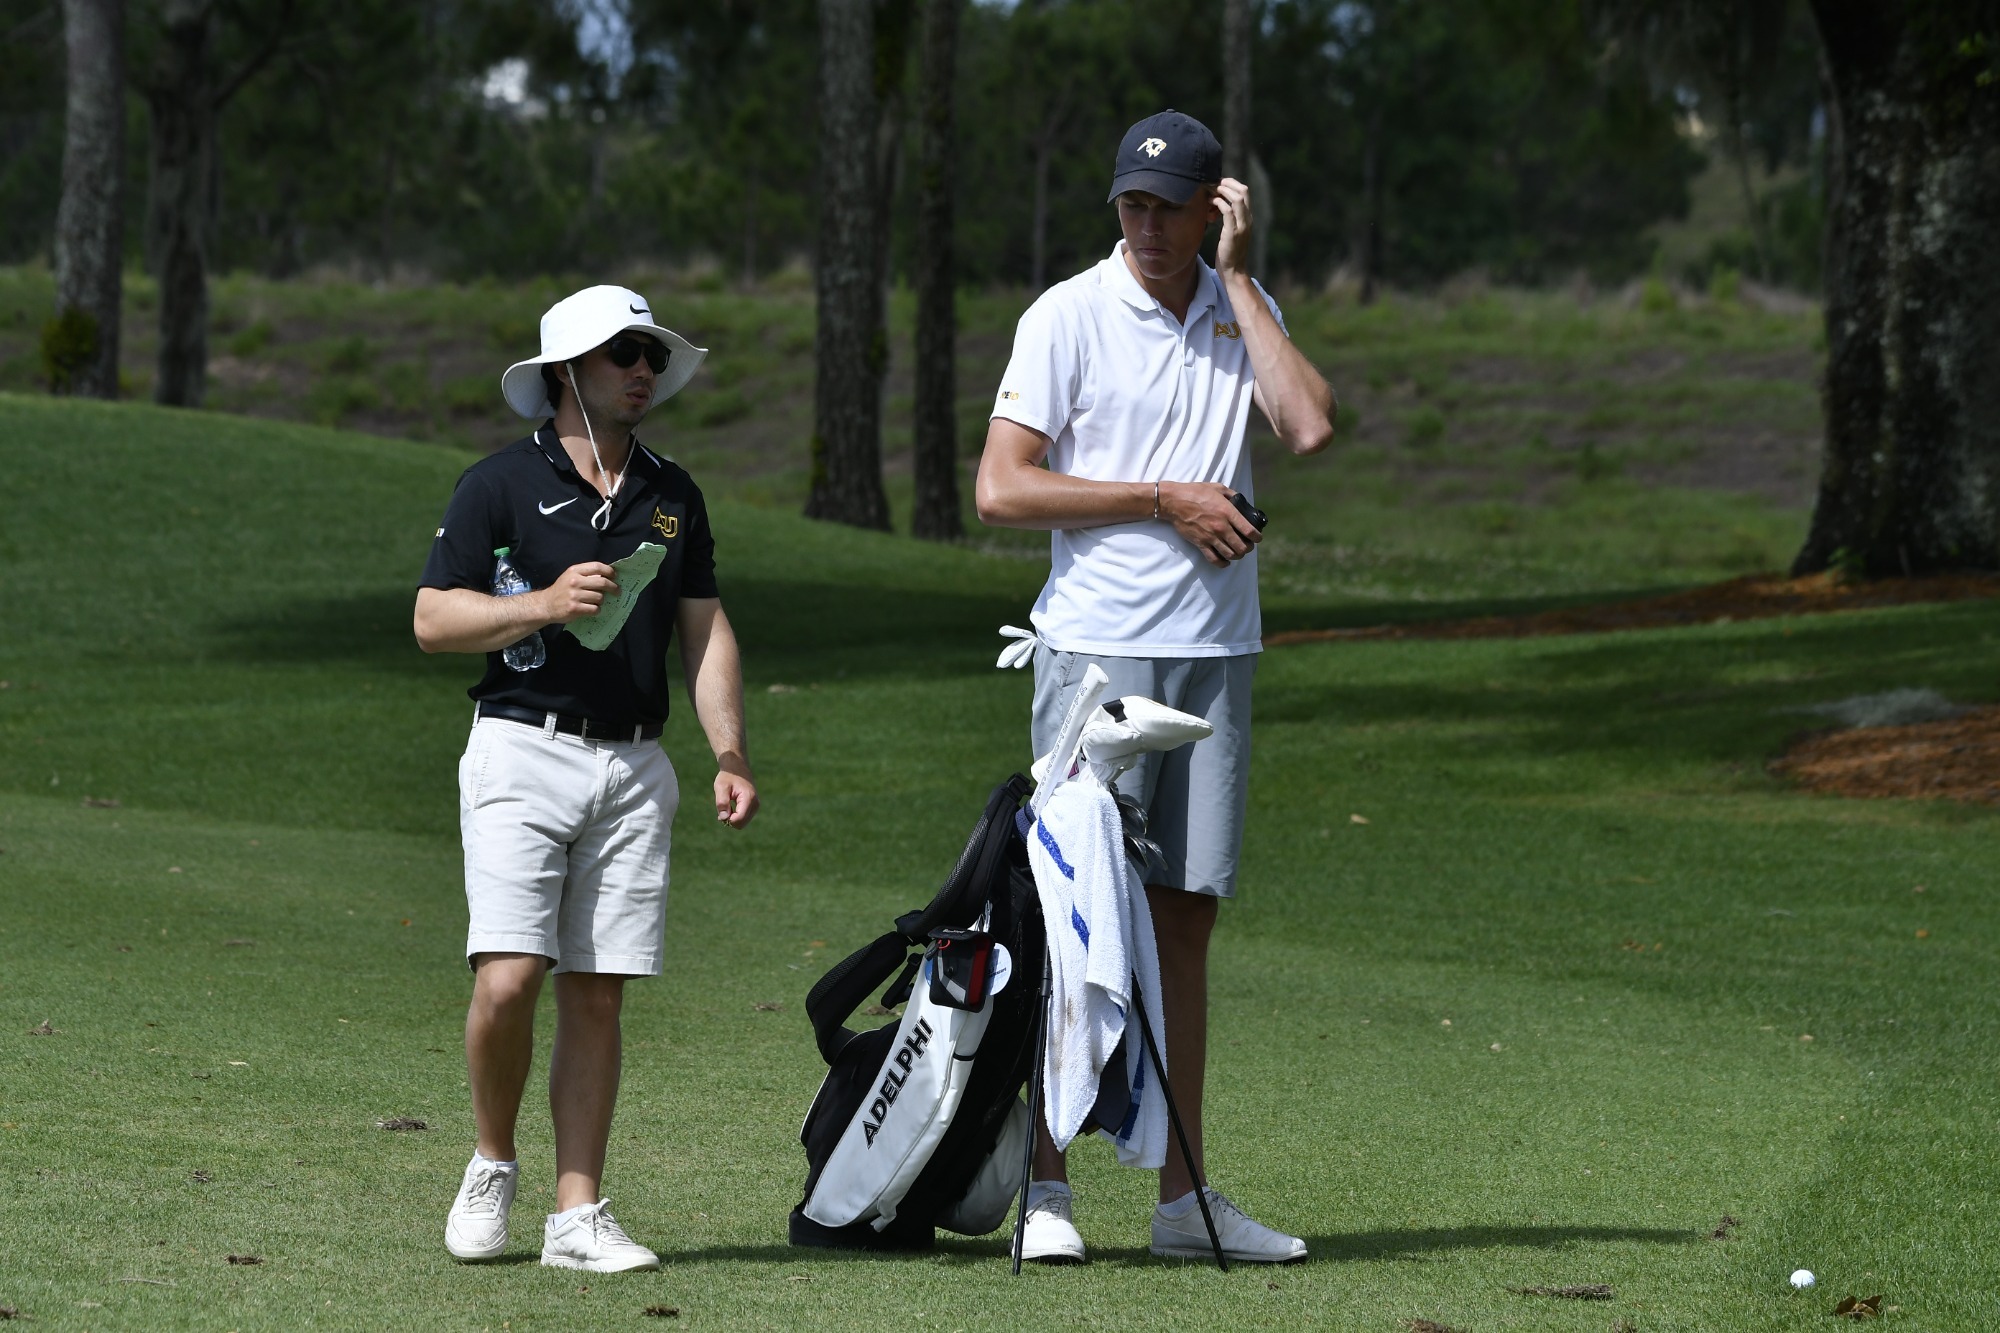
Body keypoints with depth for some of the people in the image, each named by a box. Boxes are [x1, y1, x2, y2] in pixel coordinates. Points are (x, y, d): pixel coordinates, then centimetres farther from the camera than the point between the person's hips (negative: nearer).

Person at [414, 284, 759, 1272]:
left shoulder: (672, 496, 15)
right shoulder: (501, 484, -1)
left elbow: (705, 632, 16)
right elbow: (433, 620, -3)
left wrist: (731, 756, 4)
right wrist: (545, 603, -17)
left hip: (633, 765, 4)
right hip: (524, 753, -4)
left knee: (596, 995, 2)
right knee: (508, 977, -15)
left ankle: (578, 1213, 4)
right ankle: (491, 1165, 7)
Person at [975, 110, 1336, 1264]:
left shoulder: (1241, 308, 9)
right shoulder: (1070, 316, -3)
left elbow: (1310, 427, -9)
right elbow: (1001, 488, -10)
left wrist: (1238, 276, -7)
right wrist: (1167, 499, -11)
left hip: (1216, 651, 4)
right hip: (1097, 649, -4)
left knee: (1186, 915, 7)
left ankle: (1183, 1196, 9)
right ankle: (1045, 1187, -3)